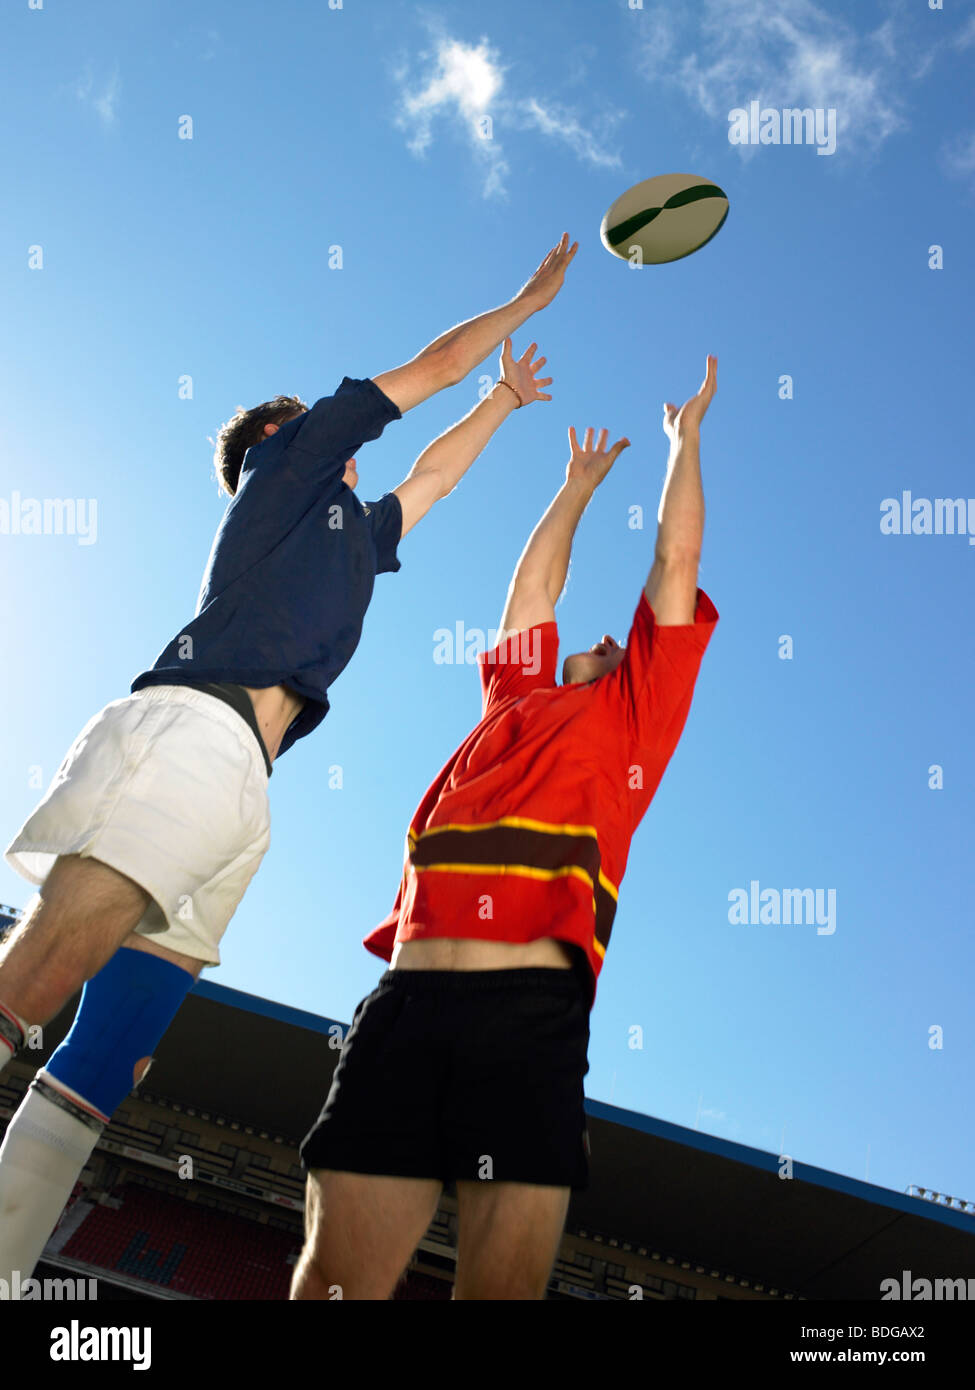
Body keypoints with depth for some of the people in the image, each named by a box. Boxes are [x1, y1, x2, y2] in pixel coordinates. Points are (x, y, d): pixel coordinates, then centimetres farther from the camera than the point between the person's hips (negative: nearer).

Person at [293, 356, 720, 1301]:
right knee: (338, 1274, -3)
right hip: (404, 999, 3)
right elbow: (533, 588, 40)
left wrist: (685, 437, 36)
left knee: (505, 1278, -8)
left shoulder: (635, 713, 21)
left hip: (531, 1005, -3)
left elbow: (675, 567, 24)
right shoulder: (514, 701, 29)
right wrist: (581, 482, 53)